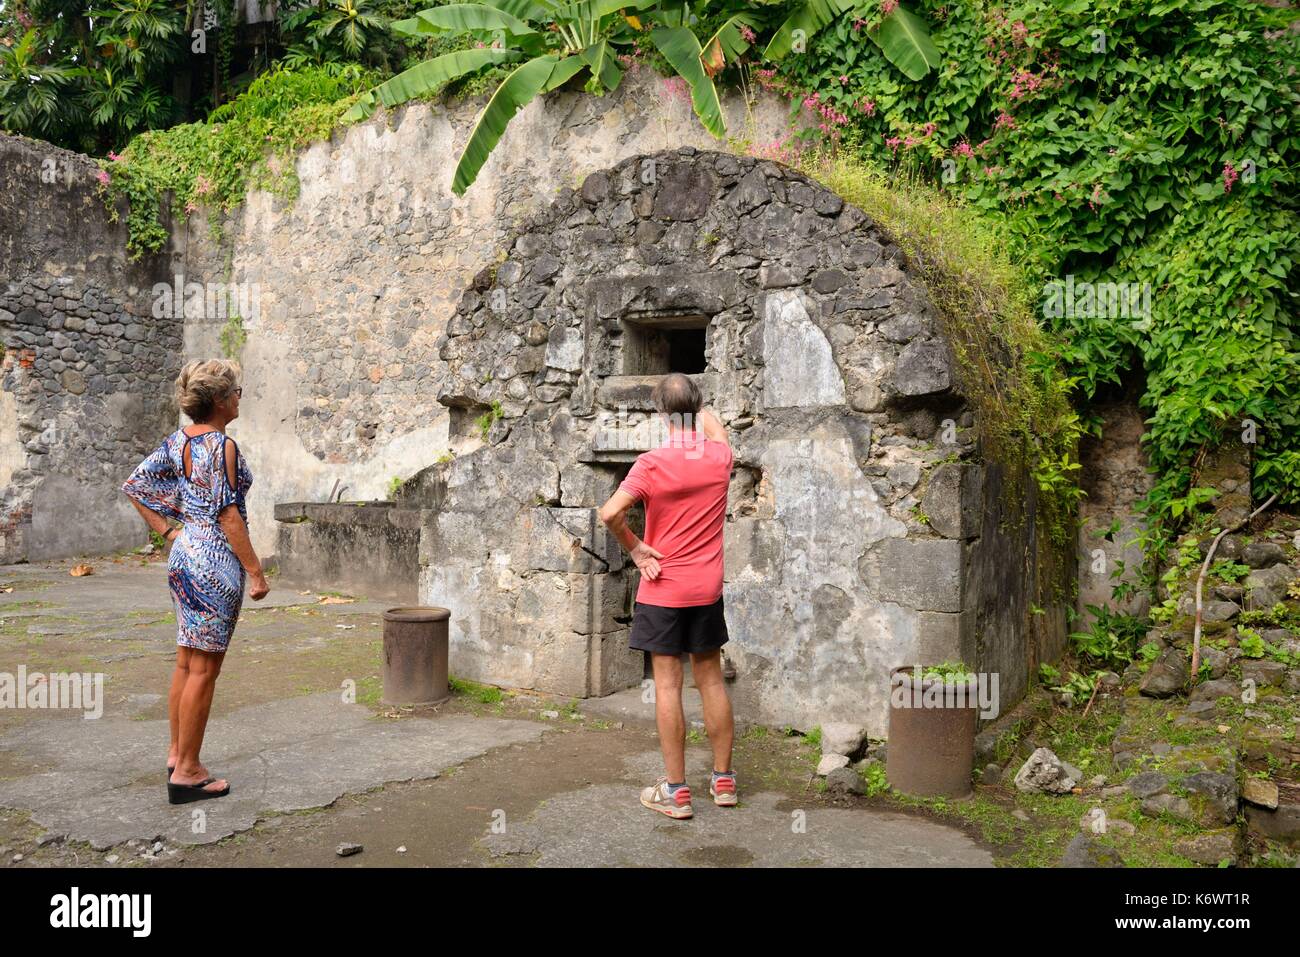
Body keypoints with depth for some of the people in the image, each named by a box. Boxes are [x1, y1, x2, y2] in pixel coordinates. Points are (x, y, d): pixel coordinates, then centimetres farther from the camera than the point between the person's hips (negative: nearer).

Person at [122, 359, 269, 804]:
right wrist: (255, 571, -14)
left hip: (185, 556, 9)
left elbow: (135, 485, 14)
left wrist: (168, 532, 13)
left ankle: (177, 755, 28)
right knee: (204, 669, -1)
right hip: (216, 561, -9)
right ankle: (187, 773, 6)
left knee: (186, 663, 17)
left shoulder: (177, 441, 8)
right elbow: (227, 516, -19)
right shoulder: (221, 446, -17)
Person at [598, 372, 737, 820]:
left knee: (667, 685, 1)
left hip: (662, 588, -4)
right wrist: (701, 414, 40)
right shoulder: (719, 457, -2)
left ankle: (676, 792, 7)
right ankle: (724, 780, 22)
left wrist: (634, 548, -8)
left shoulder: (652, 463, -14)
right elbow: (712, 423, 21)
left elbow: (610, 513, -23)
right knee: (711, 680, 13)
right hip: (707, 588, 4)